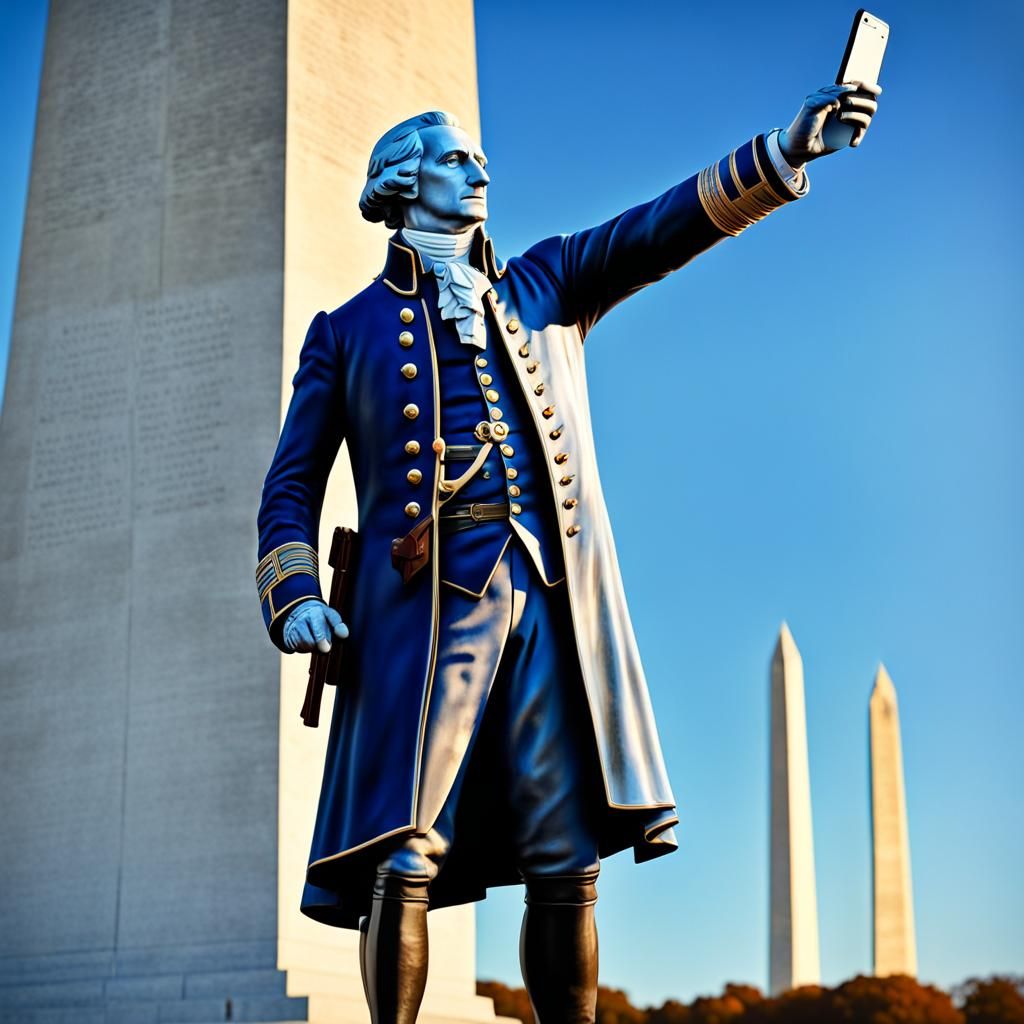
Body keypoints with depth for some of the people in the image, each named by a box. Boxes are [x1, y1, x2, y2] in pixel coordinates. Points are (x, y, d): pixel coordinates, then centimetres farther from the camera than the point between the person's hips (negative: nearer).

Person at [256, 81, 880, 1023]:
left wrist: (785, 149, -4)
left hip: (552, 598, 2)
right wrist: (296, 598, -5)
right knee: (407, 859, -11)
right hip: (428, 599, -2)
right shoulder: (347, 330, 16)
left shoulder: (542, 287, 22)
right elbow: (293, 483, 13)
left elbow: (664, 228, 9)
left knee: (567, 865, 0)